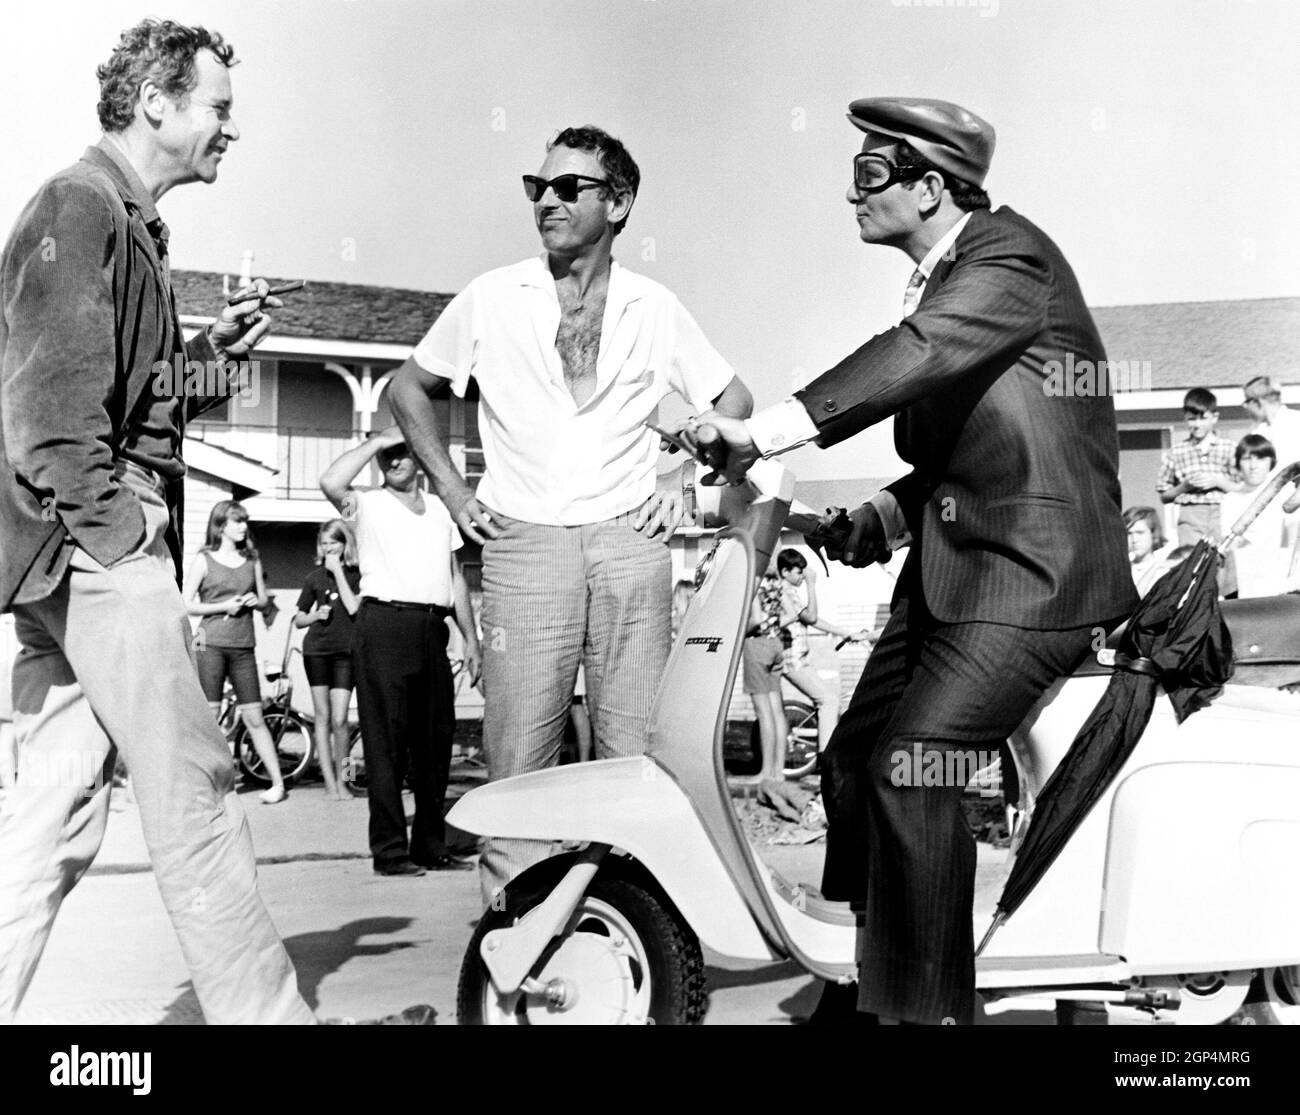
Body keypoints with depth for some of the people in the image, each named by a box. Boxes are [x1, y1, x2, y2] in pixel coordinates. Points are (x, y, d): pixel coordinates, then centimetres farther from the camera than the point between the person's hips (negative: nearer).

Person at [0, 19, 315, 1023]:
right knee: (193, 795, -5)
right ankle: (263, 1010, 3)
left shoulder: (131, 223, 22)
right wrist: (115, 525, -17)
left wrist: (213, 348, 15)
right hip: (96, 545, -10)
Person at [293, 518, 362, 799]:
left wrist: (338, 572, -11)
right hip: (316, 650, 2)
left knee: (339, 719, -6)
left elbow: (353, 607, -14)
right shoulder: (315, 577, 9)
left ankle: (340, 778, 9)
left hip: (345, 651, -2)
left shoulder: (357, 575, 2)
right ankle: (329, 780, 9)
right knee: (322, 716, 3)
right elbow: (298, 620, 15)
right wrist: (316, 615, -6)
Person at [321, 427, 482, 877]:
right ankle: (389, 850, -1)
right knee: (386, 739, -6)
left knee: (435, 738, 7)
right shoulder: (367, 504, 5)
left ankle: (431, 844, 16)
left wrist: (471, 638, 16)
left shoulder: (439, 508, 21)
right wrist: (375, 441, -7)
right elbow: (330, 482, -18)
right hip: (384, 624, -5)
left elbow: (456, 578, 22)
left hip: (433, 628, 5)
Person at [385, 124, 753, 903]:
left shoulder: (655, 308, 11)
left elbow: (734, 400, 21)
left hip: (629, 541, 1)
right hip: (523, 544, 0)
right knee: (519, 753, -4)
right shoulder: (493, 299, 9)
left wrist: (684, 483, 9)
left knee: (636, 749, -1)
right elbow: (408, 389, 19)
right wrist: (452, 490, 10)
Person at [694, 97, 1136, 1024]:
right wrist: (887, 516, 7)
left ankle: (927, 1004, -4)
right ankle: (857, 989, 23)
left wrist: (760, 434, -36)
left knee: (909, 769, -18)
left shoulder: (1011, 258, -11)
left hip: (1035, 572, -9)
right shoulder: (937, 284, 17)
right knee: (852, 764, 8)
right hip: (951, 566, 9)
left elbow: (914, 357, -29)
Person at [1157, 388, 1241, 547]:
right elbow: (1164, 496, 11)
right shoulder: (1175, 453, 9)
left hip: (1222, 512, 0)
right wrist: (1183, 487, -5)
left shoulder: (1229, 448, 9)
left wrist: (1218, 482, -7)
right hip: (1190, 515, 0)